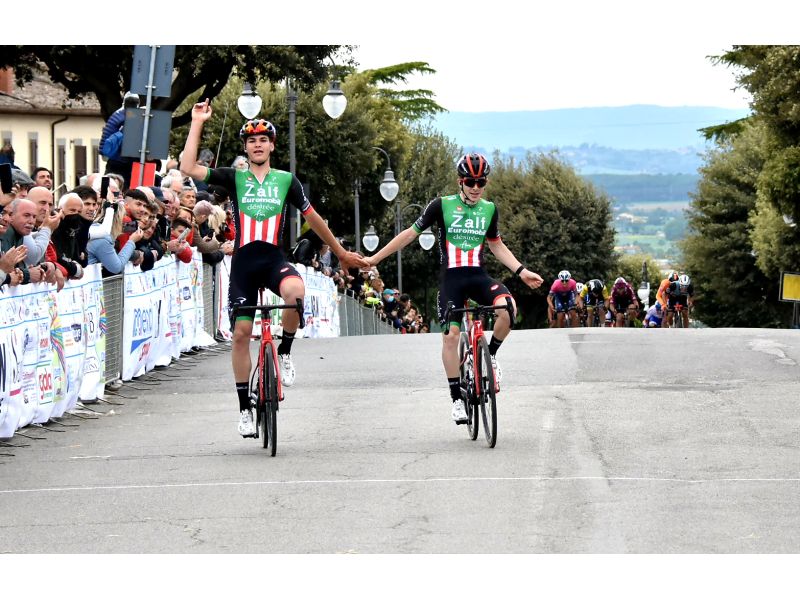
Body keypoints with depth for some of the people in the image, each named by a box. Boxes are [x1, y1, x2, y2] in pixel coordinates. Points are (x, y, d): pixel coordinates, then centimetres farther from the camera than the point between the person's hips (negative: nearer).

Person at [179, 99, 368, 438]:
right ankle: (244, 407, 11)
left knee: (295, 291, -35)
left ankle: (285, 352, -10)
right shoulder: (234, 178, 6)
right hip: (243, 261, 1)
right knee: (241, 333, -1)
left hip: (274, 259, -1)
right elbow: (188, 169, -7)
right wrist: (197, 123, -6)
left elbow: (313, 218, 18)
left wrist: (341, 253, 23)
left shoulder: (286, 181, 9)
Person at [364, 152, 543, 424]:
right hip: (451, 278, -2)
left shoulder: (489, 209, 9)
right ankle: (457, 398, -1)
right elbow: (410, 234, 3)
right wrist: (374, 259, 3)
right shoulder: (442, 205, -2)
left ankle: (490, 355, -1)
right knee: (450, 335, -13)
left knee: (507, 307, -27)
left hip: (479, 276, 2)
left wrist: (522, 271, 12)